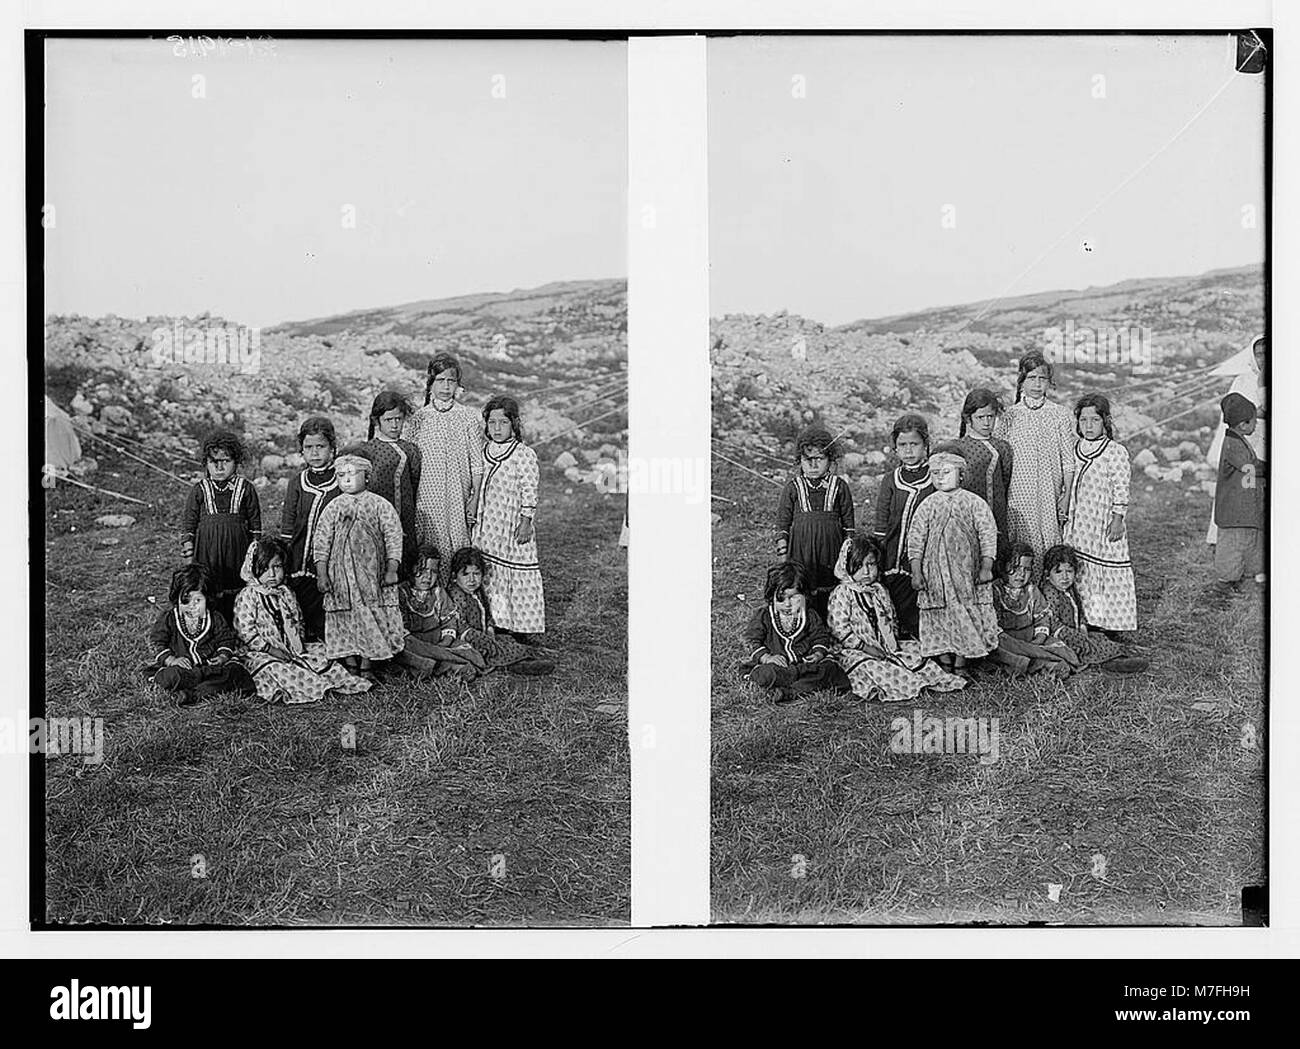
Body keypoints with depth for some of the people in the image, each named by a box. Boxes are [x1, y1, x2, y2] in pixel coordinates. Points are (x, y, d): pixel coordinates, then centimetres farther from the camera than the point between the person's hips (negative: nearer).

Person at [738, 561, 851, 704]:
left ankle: (791, 691, -34)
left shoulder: (810, 615, 7)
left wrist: (818, 653, -10)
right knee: (765, 674, -35)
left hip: (805, 661, 2)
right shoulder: (762, 616, -1)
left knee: (829, 666, -23)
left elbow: (820, 636, 12)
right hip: (776, 664, -2)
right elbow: (753, 640, -6)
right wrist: (767, 657, -24)